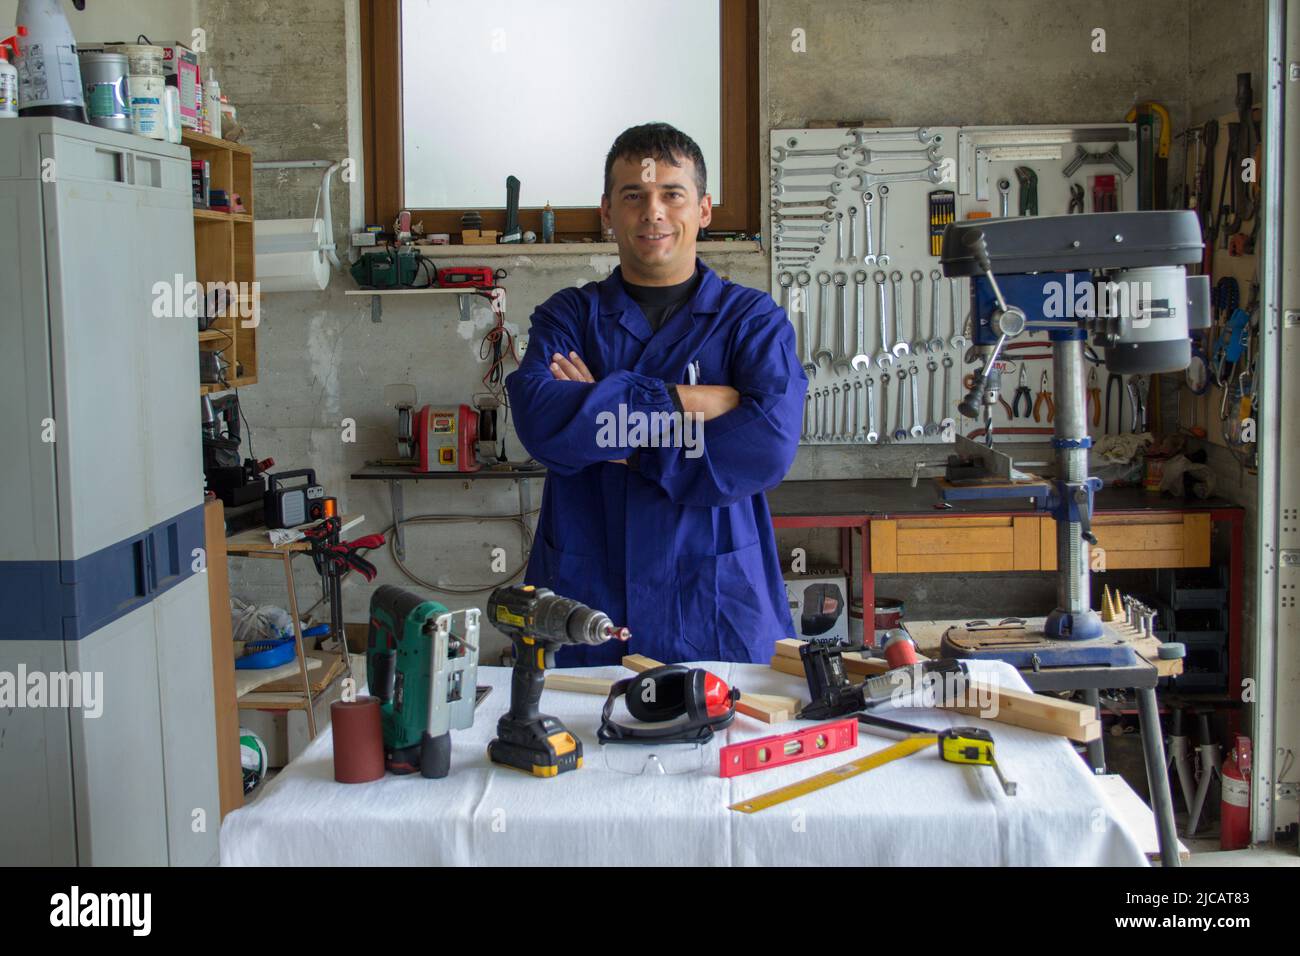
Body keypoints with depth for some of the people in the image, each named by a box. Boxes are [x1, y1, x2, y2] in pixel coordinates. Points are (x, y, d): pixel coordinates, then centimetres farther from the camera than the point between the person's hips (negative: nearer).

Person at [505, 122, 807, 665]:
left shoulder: (751, 316, 5)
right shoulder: (568, 315, 8)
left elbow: (770, 444, -13)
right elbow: (539, 420, -12)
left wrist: (602, 425, -10)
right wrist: (689, 402, -14)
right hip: (583, 599, 1)